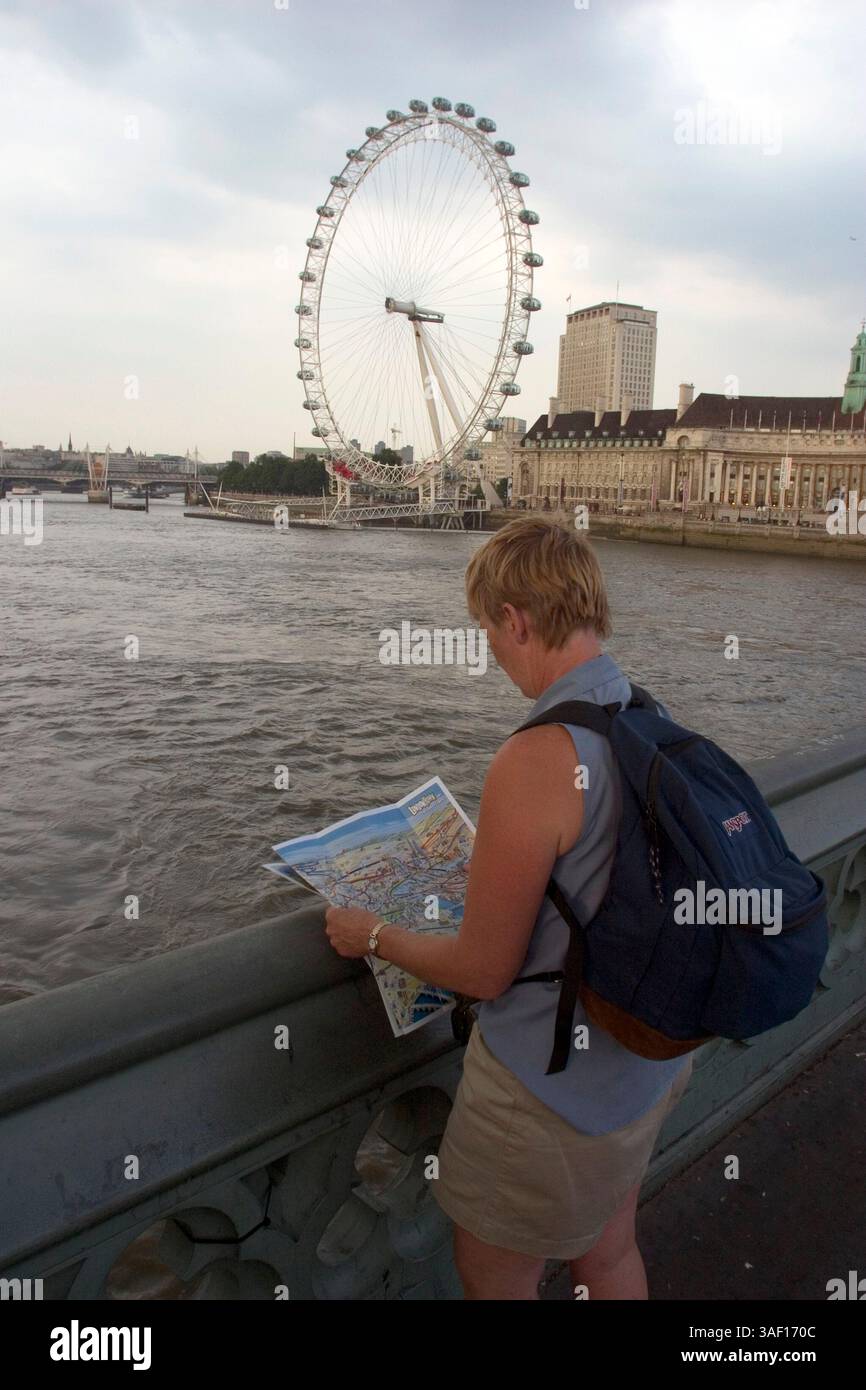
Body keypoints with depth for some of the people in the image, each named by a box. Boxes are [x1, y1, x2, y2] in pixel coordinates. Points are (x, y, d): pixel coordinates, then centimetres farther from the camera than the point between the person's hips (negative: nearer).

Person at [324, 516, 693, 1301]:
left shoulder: (536, 762, -31)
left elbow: (481, 972, -20)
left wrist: (371, 935, -3)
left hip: (552, 1095, -7)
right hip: (651, 1062, 7)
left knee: (493, 1281, 21)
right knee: (610, 1257, 30)